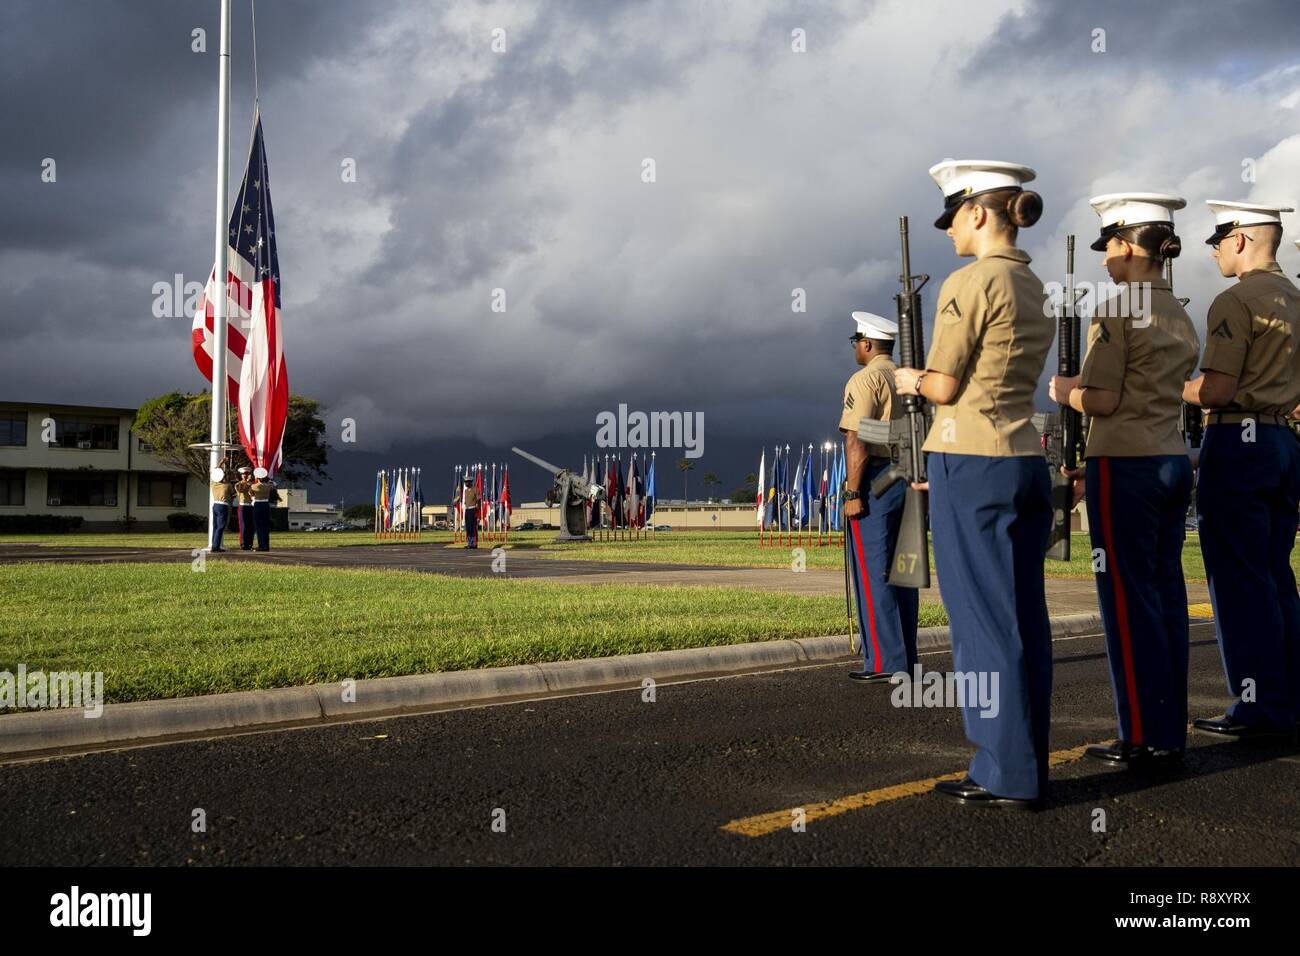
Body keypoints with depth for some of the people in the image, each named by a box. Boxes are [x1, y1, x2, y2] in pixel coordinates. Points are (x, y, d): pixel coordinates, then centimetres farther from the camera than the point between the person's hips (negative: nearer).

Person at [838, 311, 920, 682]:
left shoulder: (865, 380, -9)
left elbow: (857, 441, -17)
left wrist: (853, 493, -16)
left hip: (875, 481, -8)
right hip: (909, 482, 8)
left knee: (872, 572, -5)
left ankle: (884, 661, -5)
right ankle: (906, 658, 15)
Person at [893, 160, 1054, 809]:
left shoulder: (970, 282, -12)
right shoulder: (1039, 292, 14)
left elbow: (943, 387, -12)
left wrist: (911, 380, 10)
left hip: (971, 463, -9)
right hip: (1027, 458, 9)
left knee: (983, 620, -2)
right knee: (1025, 616, 11)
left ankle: (1008, 775, 5)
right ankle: (1023, 767, 19)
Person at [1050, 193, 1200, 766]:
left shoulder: (1115, 312, -12)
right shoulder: (1181, 316, 14)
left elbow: (1104, 400, -18)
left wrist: (1062, 392, 3)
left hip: (1125, 466, -8)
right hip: (1174, 460, 8)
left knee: (1129, 600, -2)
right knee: (1167, 596, 11)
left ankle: (1146, 738, 2)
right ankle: (1171, 730, 18)